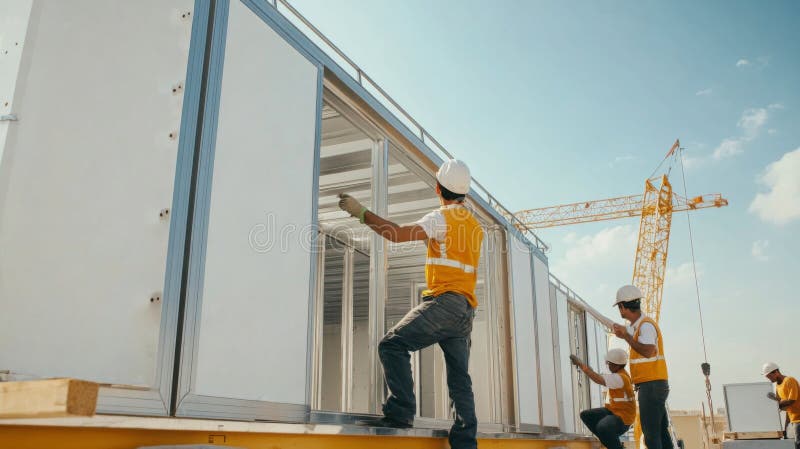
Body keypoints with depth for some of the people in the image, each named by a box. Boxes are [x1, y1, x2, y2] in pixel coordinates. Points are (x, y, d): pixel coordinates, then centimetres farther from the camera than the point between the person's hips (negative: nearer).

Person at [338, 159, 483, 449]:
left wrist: (361, 213, -8)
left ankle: (400, 412, -20)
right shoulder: (474, 223, 20)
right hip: (466, 308, 8)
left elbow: (398, 234, -15)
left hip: (445, 301, -8)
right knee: (459, 377, 8)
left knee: (392, 345, -11)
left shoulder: (444, 217, -5)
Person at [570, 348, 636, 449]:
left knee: (602, 427, -38)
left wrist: (580, 364, -24)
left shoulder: (621, 377, -24)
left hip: (622, 418, -10)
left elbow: (598, 379, -30)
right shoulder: (618, 374, 8)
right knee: (585, 415, 1)